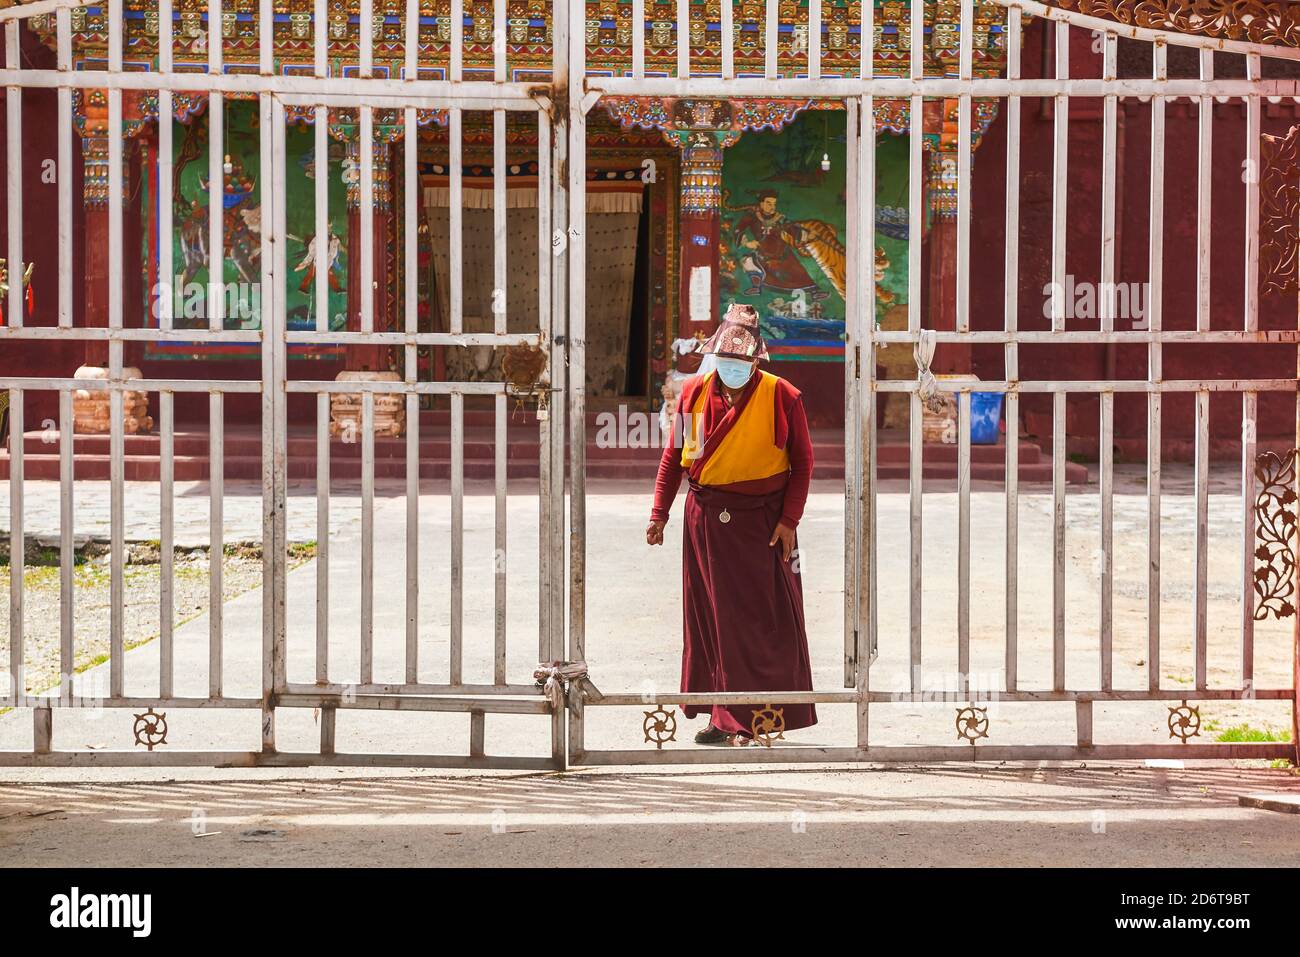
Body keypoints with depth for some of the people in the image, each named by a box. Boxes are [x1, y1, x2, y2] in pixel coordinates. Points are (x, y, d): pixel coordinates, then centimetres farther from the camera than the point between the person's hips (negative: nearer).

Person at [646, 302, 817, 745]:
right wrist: (659, 513, 6)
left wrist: (789, 519, -7)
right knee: (710, 616, 5)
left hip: (763, 520, -3)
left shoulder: (782, 397, -5)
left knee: (767, 620, -4)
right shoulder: (694, 393, 3)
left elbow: (802, 461, -1)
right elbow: (674, 456, 11)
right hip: (706, 518, 3)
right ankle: (724, 720, 13)